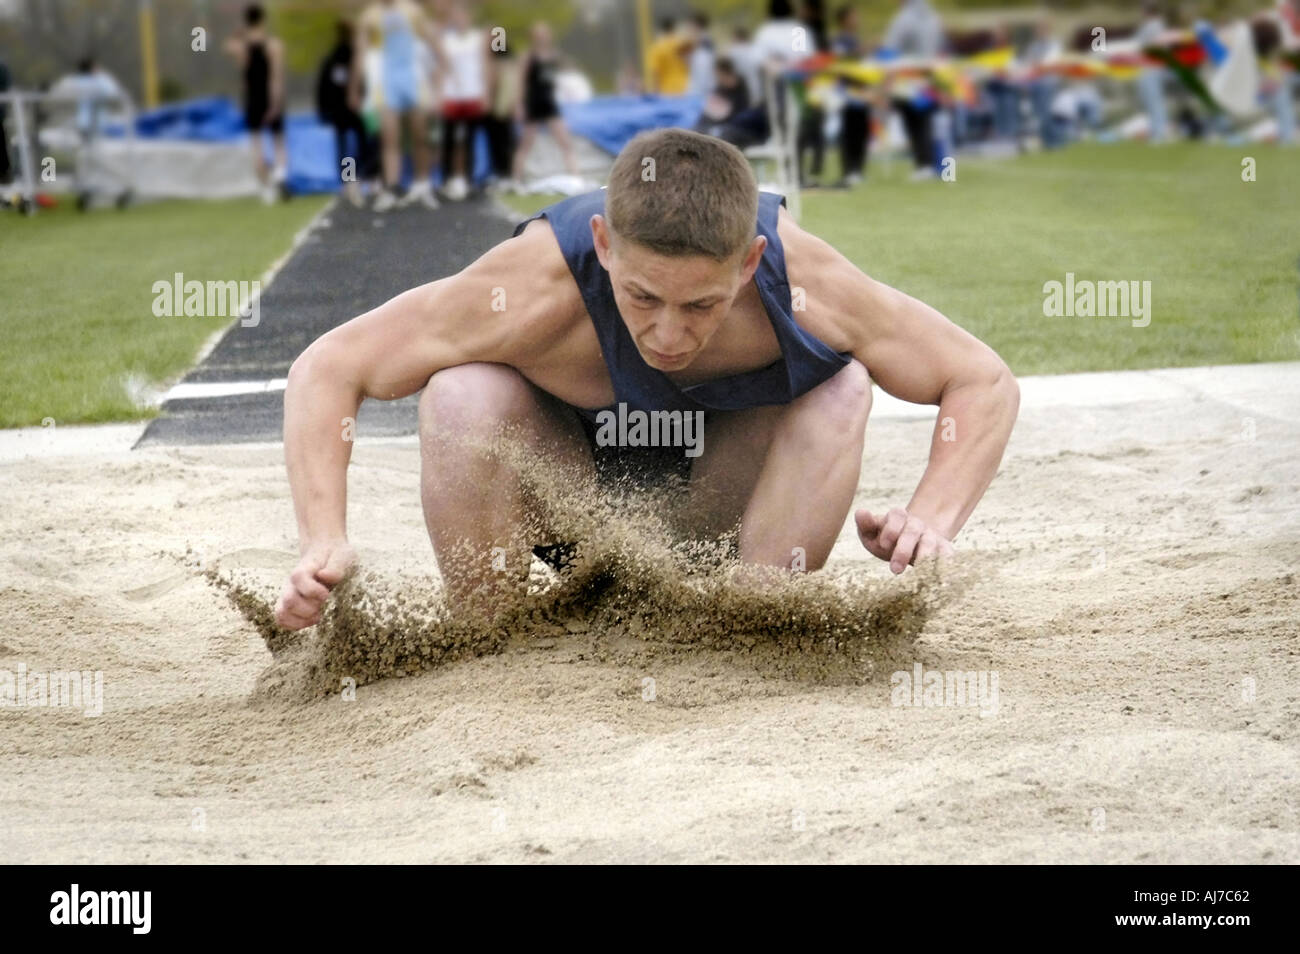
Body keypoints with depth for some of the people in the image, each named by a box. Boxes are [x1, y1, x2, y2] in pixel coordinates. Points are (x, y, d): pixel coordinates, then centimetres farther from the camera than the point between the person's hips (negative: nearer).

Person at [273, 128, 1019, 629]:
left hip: (713, 504, 2)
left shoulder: (808, 284, -32)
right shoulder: (538, 287, -37)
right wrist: (326, 543, -42)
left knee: (843, 386, -26)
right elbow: (327, 369, -28)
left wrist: (931, 521, -38)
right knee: (462, 394, -33)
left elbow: (986, 384, -21)